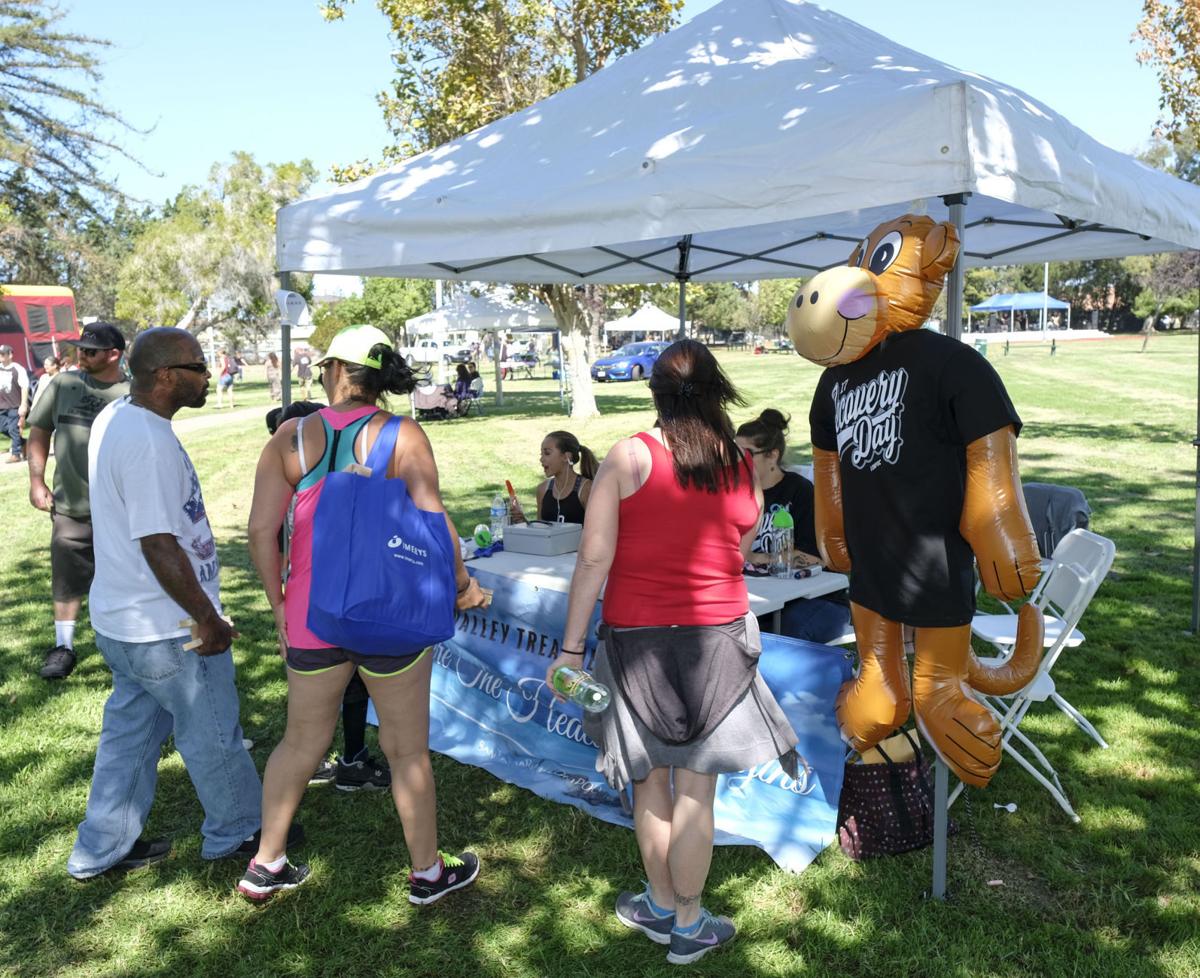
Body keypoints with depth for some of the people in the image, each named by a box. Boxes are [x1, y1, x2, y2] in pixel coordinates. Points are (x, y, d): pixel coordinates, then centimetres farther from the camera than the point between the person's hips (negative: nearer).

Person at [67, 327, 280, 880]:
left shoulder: (114, 417, 6)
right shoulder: (149, 442, -26)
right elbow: (159, 545, -28)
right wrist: (207, 618, -20)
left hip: (121, 619, 10)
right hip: (165, 628, -10)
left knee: (130, 732, 21)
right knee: (212, 734, 10)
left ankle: (100, 850, 34)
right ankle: (237, 831, 30)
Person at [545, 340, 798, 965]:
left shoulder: (627, 457, -9)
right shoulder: (743, 469, -1)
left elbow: (594, 561, -11)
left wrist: (571, 647, -4)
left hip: (637, 637, -1)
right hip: (718, 638, 1)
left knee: (650, 778, 16)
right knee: (697, 786, 11)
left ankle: (660, 906, 33)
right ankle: (689, 926, 25)